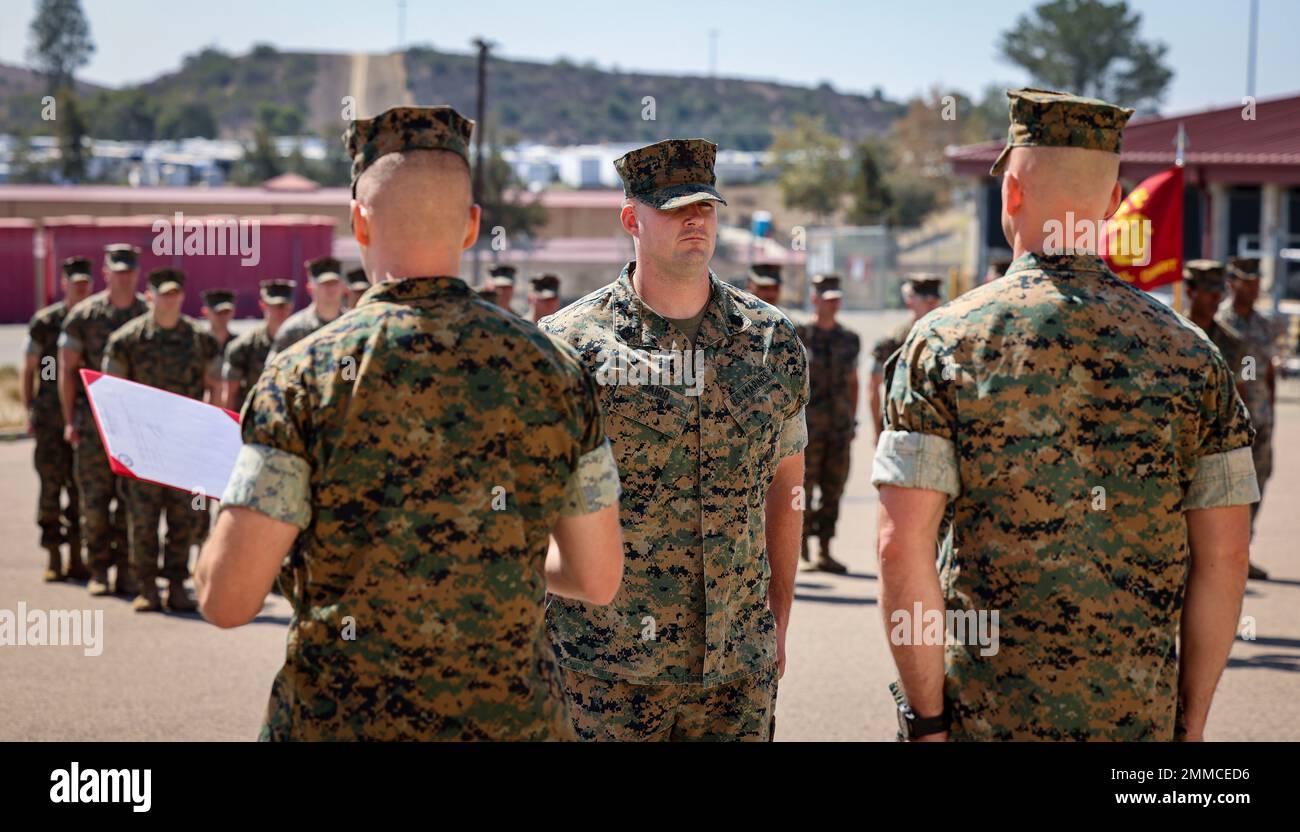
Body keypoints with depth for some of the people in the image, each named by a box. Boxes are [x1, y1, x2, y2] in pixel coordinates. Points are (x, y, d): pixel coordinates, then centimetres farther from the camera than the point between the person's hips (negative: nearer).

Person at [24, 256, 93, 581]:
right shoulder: (44, 322, 2)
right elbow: (29, 372, 6)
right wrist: (29, 414, 0)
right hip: (51, 420, -2)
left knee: (81, 488, 4)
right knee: (51, 486, -2)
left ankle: (76, 557, 12)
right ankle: (53, 558, 6)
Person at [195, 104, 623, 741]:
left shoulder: (305, 376, -10)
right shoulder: (553, 370, -2)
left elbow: (227, 599, -12)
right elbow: (599, 579, 5)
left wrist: (233, 511, 9)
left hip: (339, 720, -2)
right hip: (516, 718, 3)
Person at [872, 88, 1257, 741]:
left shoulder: (946, 341, -6)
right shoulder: (1189, 351, 1)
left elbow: (902, 546, -12)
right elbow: (1223, 558, 0)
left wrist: (927, 718, -6)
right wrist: (1190, 720, 9)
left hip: (985, 714, -2)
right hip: (1137, 717, 2)